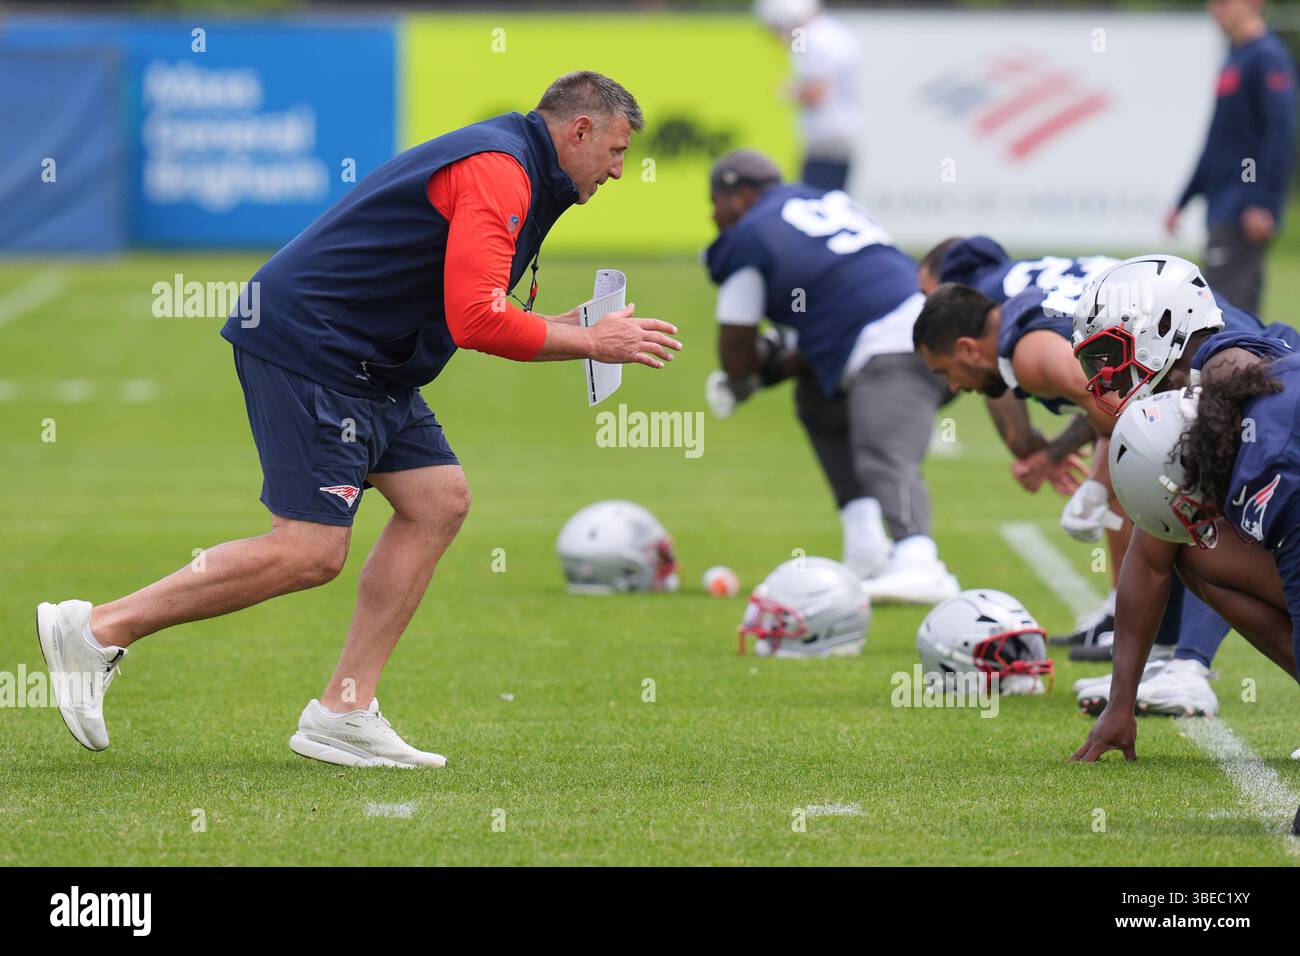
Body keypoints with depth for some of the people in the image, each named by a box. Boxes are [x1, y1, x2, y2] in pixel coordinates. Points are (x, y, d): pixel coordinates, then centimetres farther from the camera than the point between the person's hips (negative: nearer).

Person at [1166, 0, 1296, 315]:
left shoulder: (1268, 58, -10)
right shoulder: (1233, 60, 18)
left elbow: (1280, 132, -17)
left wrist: (1264, 203, -23)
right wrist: (1182, 202, 25)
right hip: (1223, 207, 9)